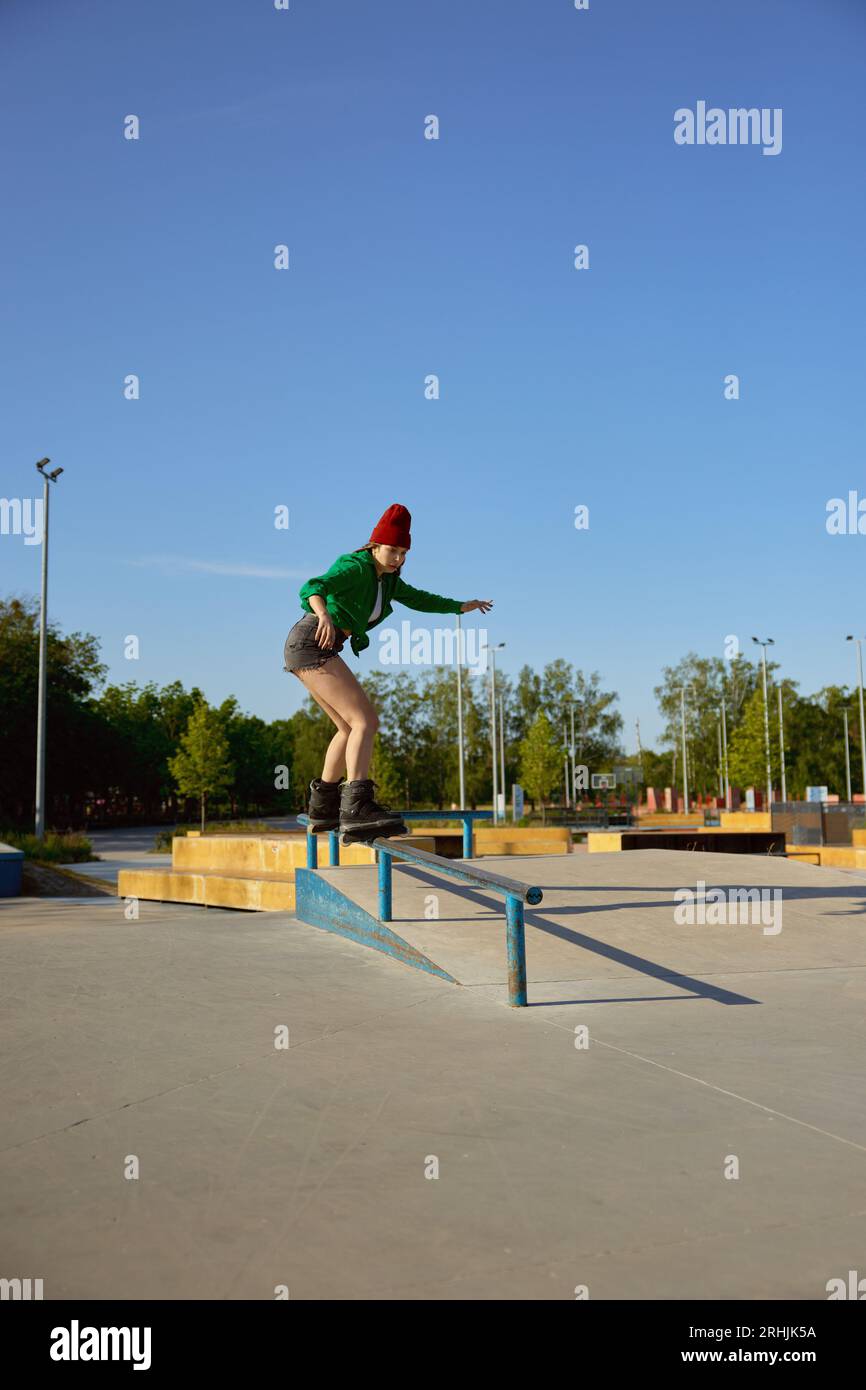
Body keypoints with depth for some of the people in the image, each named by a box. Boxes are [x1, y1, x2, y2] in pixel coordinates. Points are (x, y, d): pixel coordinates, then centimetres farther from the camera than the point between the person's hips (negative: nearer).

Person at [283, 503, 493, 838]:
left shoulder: (387, 578, 14)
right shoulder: (354, 567, -13)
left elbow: (417, 599, 31)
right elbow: (312, 588, -31)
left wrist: (461, 606, 35)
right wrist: (324, 616, -51)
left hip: (316, 650, 10)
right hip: (311, 644, -10)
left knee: (350, 727, 17)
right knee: (365, 721, -20)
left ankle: (323, 807, 24)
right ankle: (357, 809, -33)